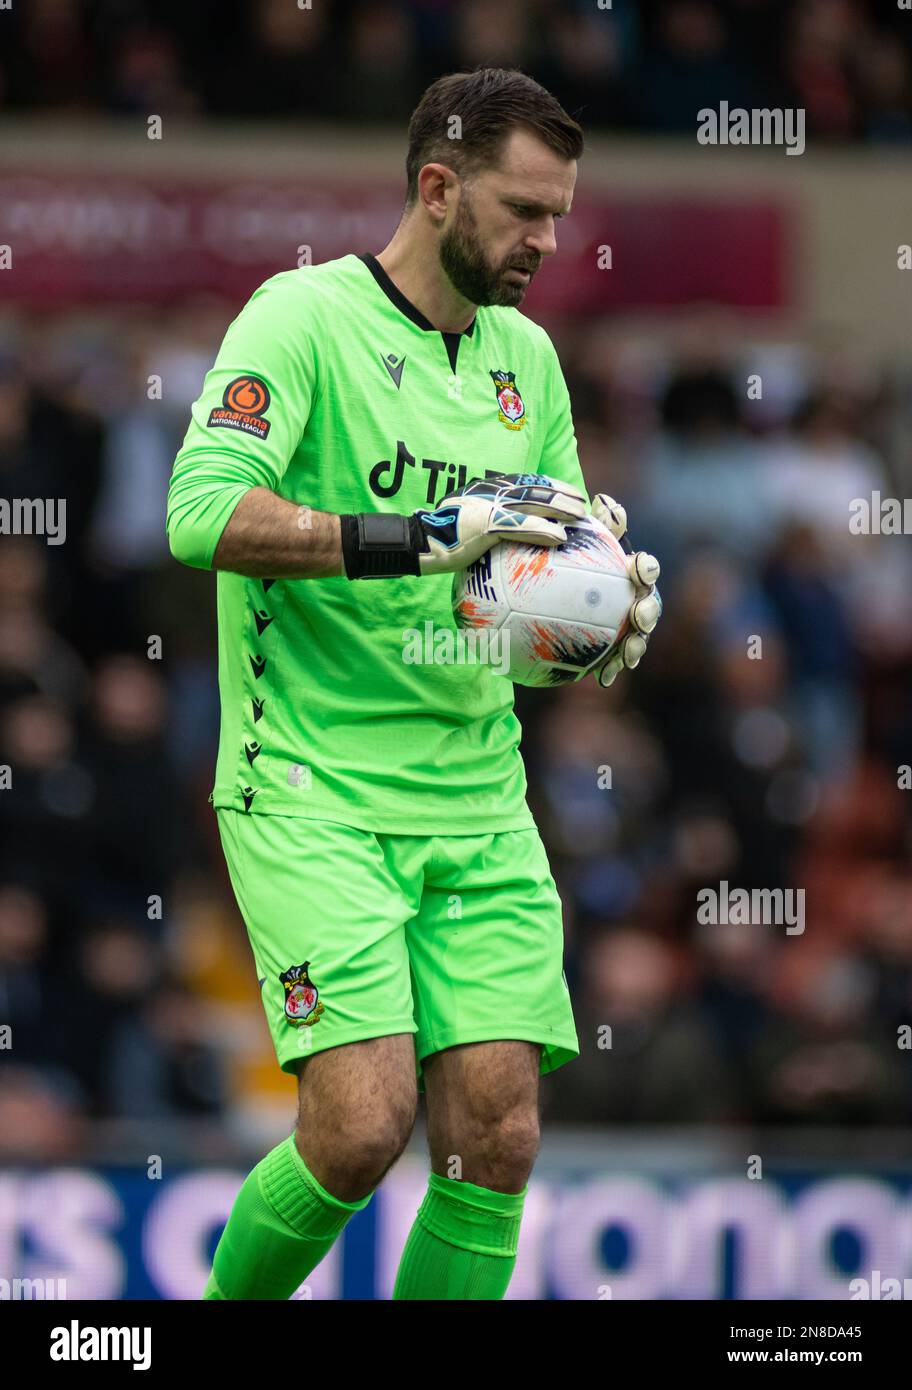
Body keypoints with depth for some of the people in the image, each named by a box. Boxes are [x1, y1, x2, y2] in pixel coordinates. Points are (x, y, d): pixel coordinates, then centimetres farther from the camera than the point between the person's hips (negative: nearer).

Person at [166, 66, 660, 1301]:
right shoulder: (304, 317, -8)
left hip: (478, 803, 6)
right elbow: (204, 513, -22)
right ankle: (219, 1309, 9)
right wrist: (430, 533, -28)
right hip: (313, 793, -6)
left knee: (497, 1139, -3)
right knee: (363, 1124, -17)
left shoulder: (526, 355, 14)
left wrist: (612, 615, -4)